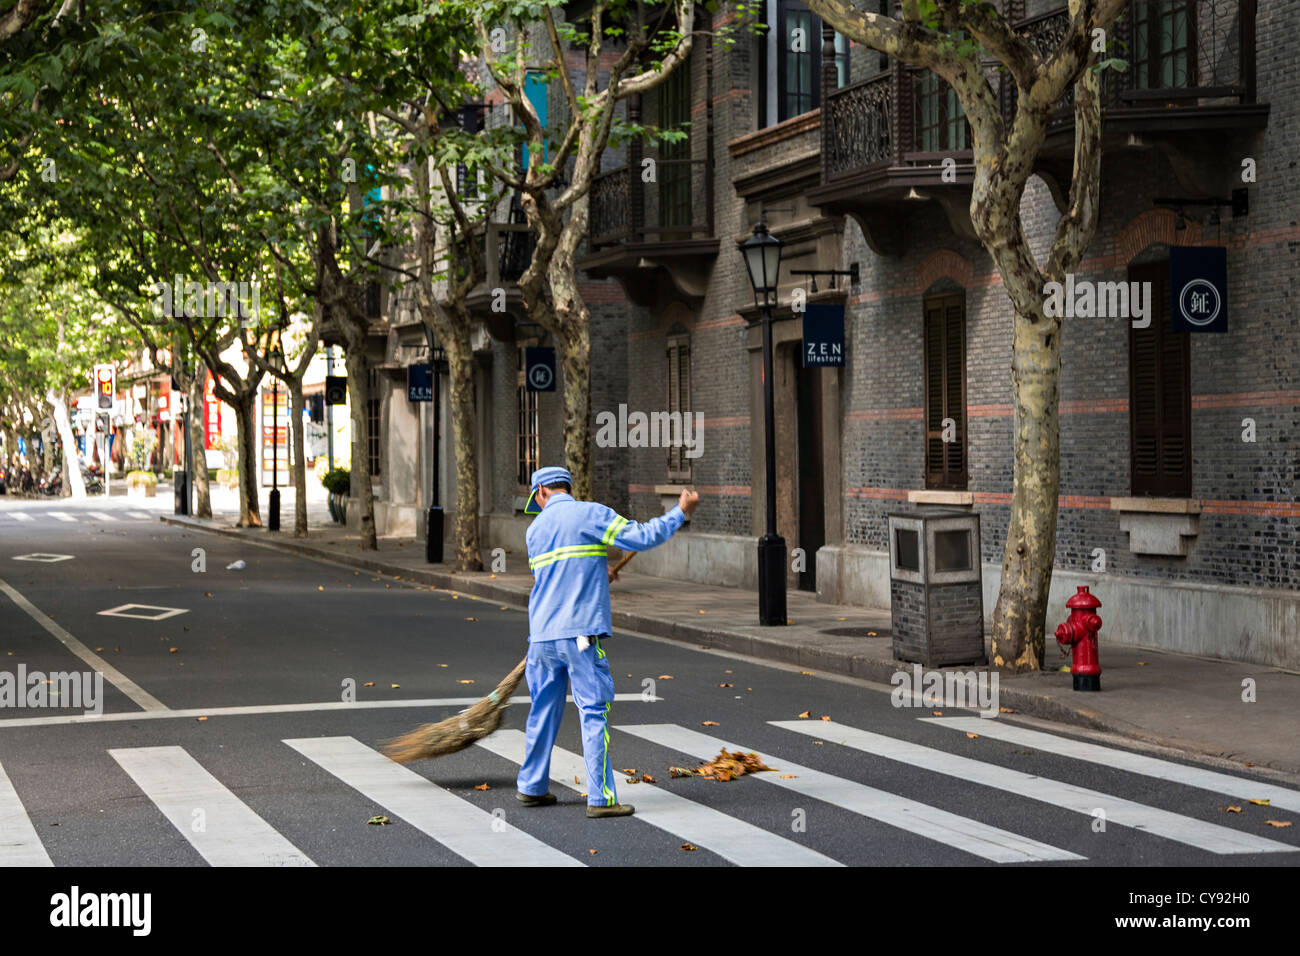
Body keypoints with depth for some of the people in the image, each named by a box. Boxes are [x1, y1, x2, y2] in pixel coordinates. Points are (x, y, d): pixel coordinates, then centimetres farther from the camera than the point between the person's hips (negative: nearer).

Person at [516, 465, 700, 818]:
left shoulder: (535, 529, 14)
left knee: (543, 710, 17)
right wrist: (680, 512, 3)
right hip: (581, 633, -5)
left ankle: (532, 787, 25)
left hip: (542, 636, 5)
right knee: (594, 713, -4)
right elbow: (641, 537, -9)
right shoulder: (590, 514, -3)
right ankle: (600, 798, -7)